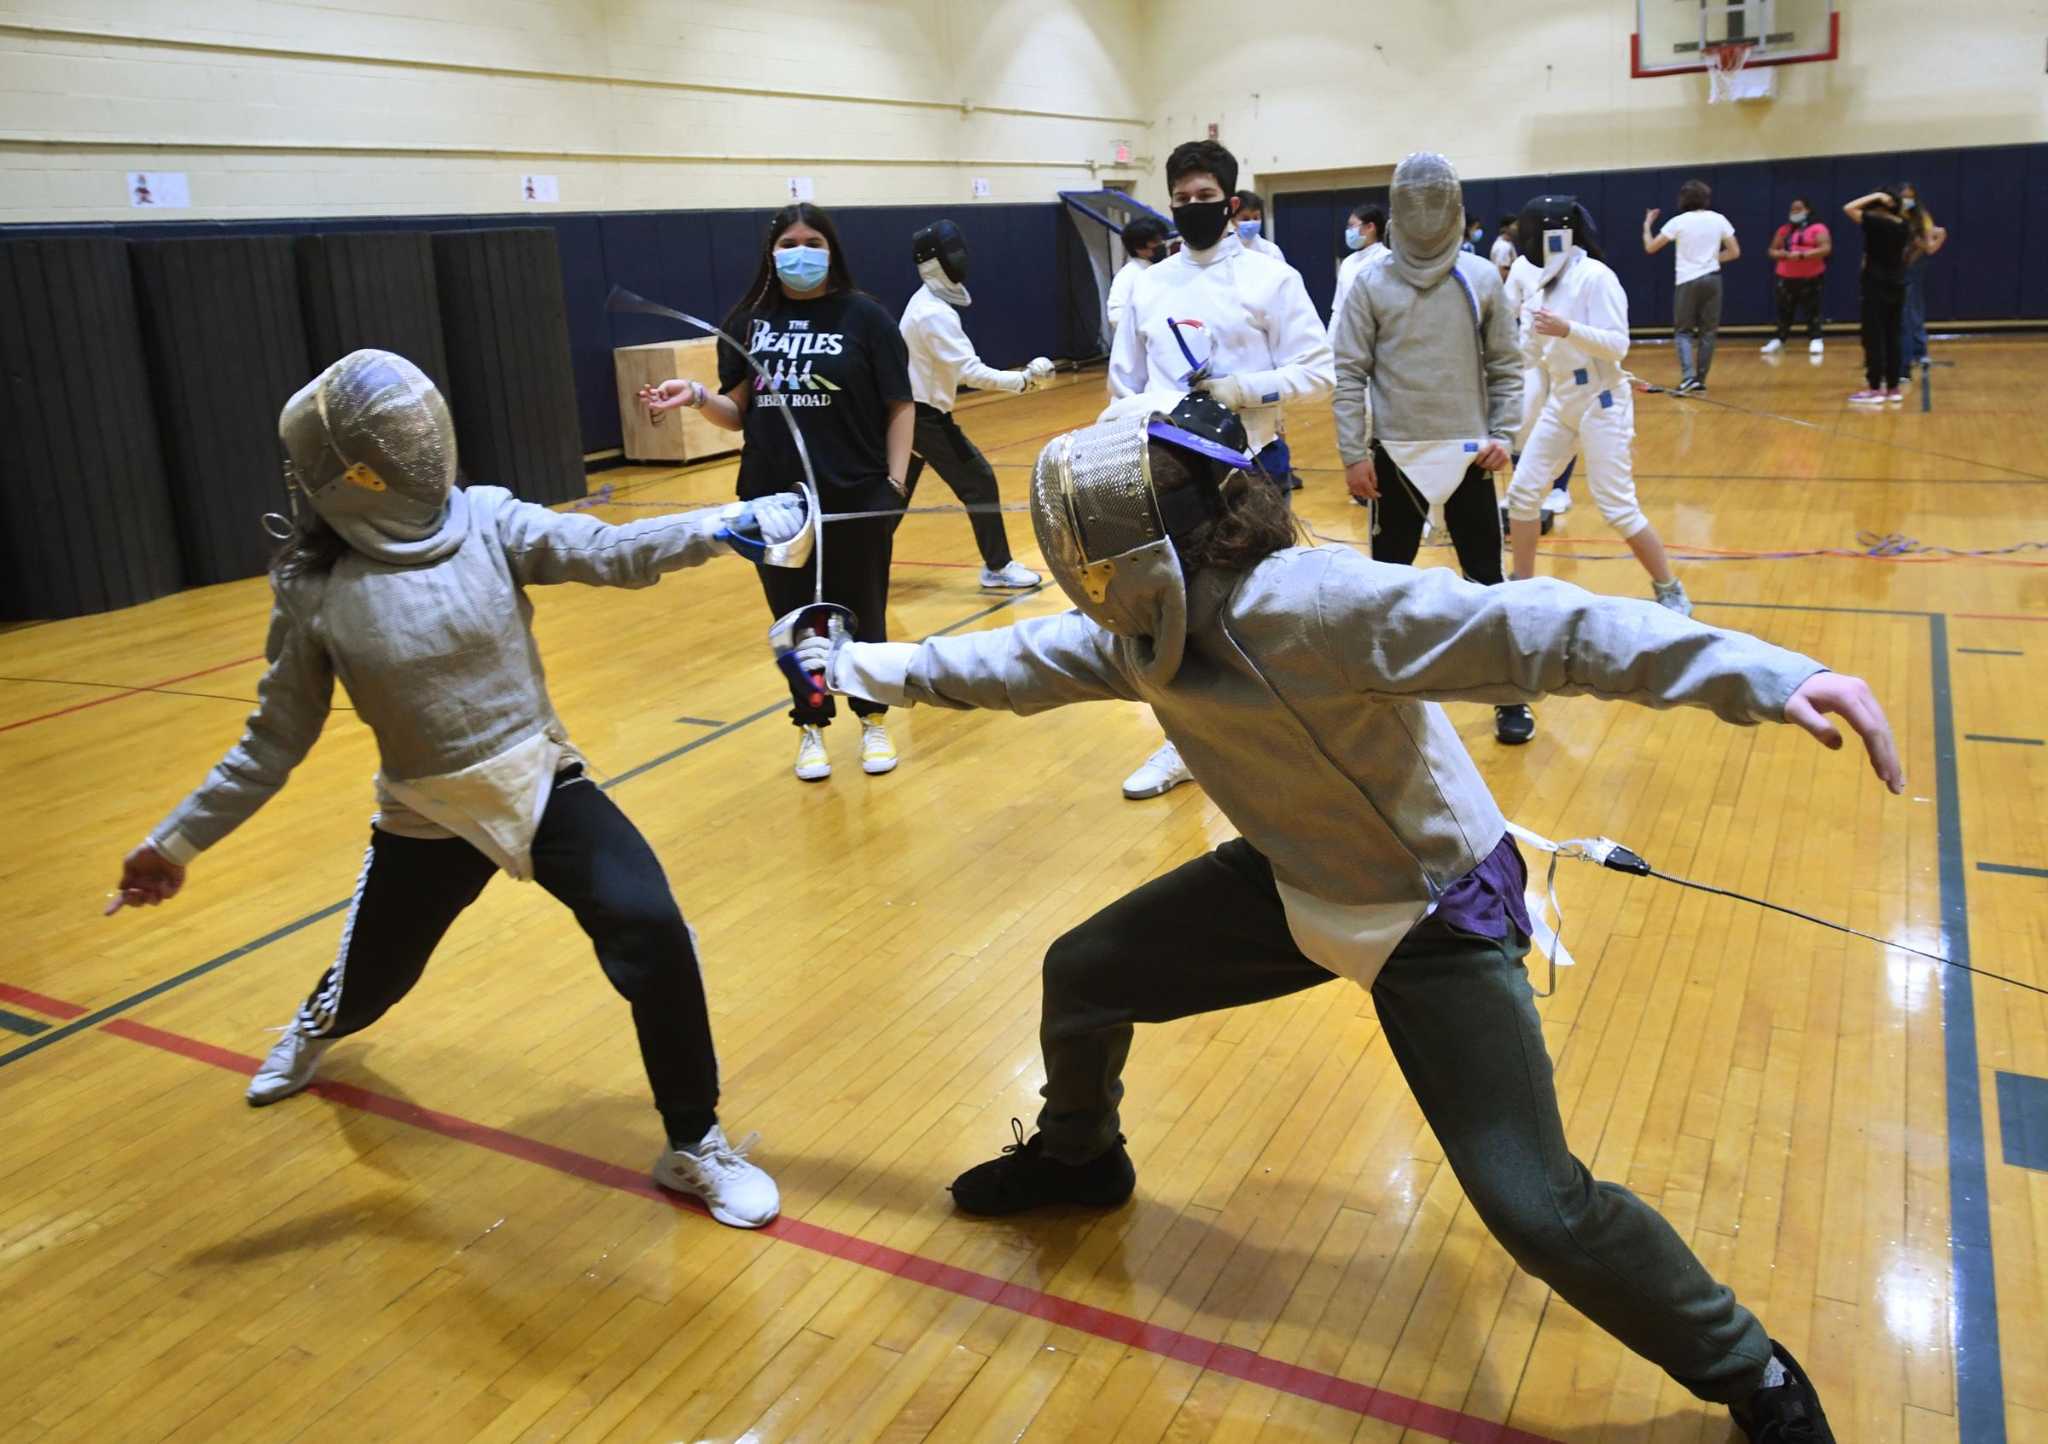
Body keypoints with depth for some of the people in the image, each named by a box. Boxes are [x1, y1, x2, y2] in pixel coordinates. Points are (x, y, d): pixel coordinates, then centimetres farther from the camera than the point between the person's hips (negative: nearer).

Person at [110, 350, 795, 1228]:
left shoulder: (488, 523, -11)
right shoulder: (314, 589, -11)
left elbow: (612, 553, -23)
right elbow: (277, 737, -2)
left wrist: (733, 523, -38)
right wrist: (178, 840, -2)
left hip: (543, 786, 0)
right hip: (425, 820, 1)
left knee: (654, 939, -21)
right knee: (371, 981, 22)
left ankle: (694, 1147, 0)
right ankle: (317, 1029, 66)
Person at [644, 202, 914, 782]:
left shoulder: (864, 316, -2)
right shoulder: (748, 321, 6)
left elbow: (899, 406, -1)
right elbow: (739, 413, 8)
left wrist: (896, 482, -9)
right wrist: (697, 397, -11)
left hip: (855, 497, -2)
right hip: (775, 502, 3)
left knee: (861, 617, 9)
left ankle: (873, 722, 28)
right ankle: (811, 728, 27)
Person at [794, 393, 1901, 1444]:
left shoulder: (1310, 604, -34)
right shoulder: (1140, 628, -10)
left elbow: (1542, 628, -40)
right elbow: (1011, 662, 7)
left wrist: (1772, 676, -50)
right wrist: (860, 666, 14)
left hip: (1437, 916, -7)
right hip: (1297, 885, 7)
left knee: (1536, 1209, -15)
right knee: (1082, 973, 11)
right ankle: (1077, 1157, 43)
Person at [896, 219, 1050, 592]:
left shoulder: (923, 303, 10)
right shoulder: (936, 314, -21)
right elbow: (970, 372, -26)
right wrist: (1023, 380, -27)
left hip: (909, 412, 10)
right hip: (925, 417, -10)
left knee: (896, 493, 18)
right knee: (979, 484, -4)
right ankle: (997, 568, 0)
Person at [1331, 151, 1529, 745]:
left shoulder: (1482, 277, 2)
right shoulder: (1371, 283, -2)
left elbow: (1505, 366, 6)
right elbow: (1349, 373, -3)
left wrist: (1503, 435, -5)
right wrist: (1352, 454, -8)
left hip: (1467, 452, 1)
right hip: (1395, 454, -1)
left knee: (1486, 581, 6)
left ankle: (1511, 697, 19)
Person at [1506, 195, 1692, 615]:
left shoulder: (1595, 276, -16)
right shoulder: (1549, 280, 10)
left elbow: (1617, 345, -22)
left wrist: (1567, 329, -32)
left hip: (1601, 402, -8)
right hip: (1561, 400, 8)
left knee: (1617, 508, -7)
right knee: (1522, 492, 5)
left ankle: (1671, 593, 8)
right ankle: (1524, 584, 18)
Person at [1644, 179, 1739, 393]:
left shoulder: (1678, 222, -5)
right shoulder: (1718, 220, 4)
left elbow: (1650, 248, -1)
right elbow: (1735, 252, 4)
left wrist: (1647, 225, 14)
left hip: (1687, 281, -2)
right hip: (1711, 279, 2)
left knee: (1683, 330, 5)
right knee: (1708, 331, 9)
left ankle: (1689, 376, -15)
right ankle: (1700, 380, 9)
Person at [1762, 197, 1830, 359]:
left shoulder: (1818, 229, -3)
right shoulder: (1784, 230, 11)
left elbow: (1826, 249, -14)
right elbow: (1772, 251, 13)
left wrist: (1802, 255, -21)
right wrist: (1785, 255, -9)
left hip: (1810, 278, -4)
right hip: (1787, 278, 4)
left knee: (1812, 310, -2)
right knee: (1784, 311, 7)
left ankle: (1815, 340, 5)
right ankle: (1779, 339, 17)